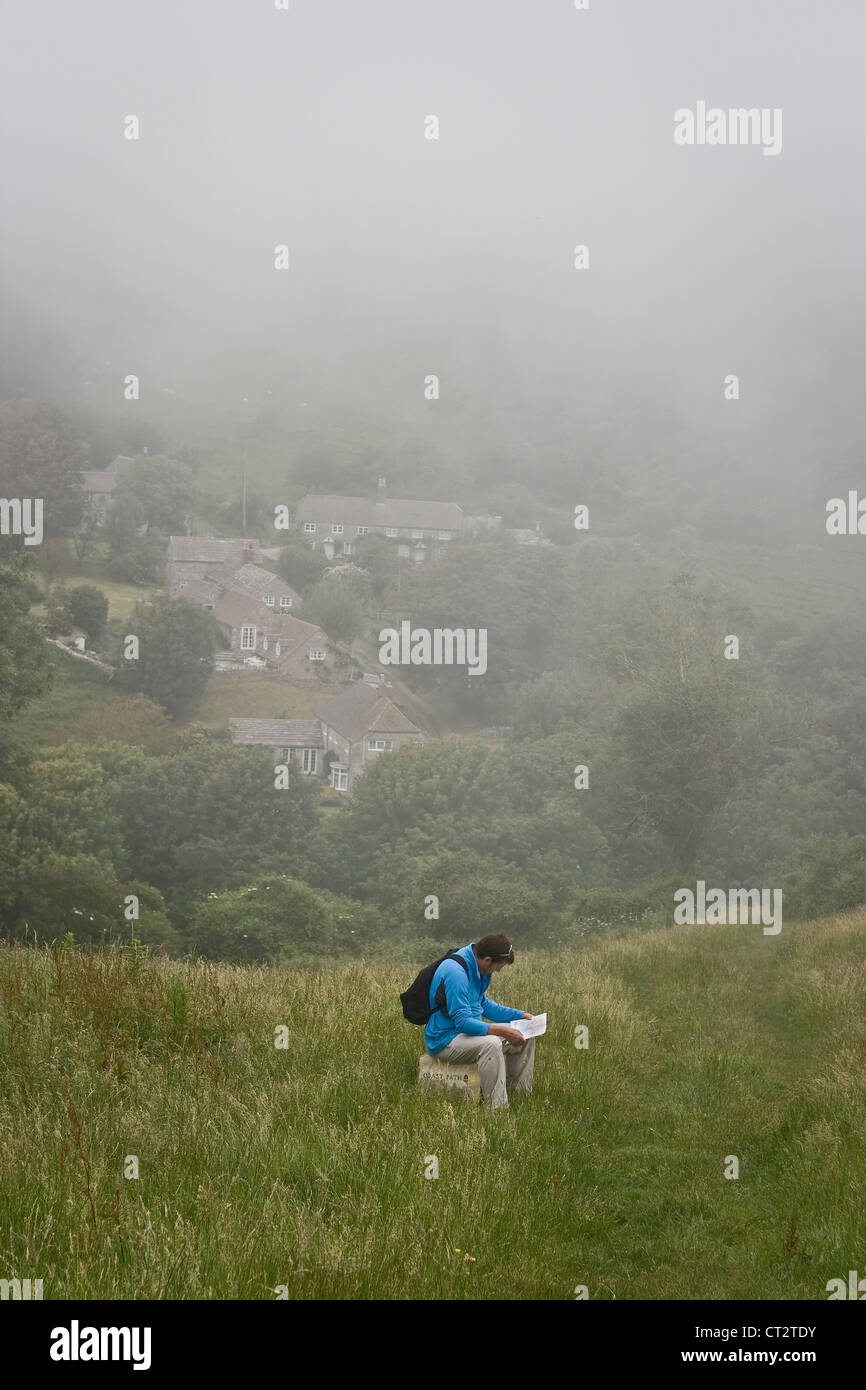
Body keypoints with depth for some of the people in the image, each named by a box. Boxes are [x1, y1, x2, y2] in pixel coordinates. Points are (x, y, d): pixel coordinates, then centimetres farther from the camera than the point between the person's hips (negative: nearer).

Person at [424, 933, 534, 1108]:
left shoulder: (477, 968, 6)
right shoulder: (456, 972, -26)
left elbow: (482, 1003, 20)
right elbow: (462, 1021, -29)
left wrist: (520, 1015, 12)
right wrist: (501, 1031, -35)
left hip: (468, 1030, 10)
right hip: (445, 1039, -10)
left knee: (525, 1036, 7)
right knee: (491, 1044, -36)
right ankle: (497, 1106, -35)